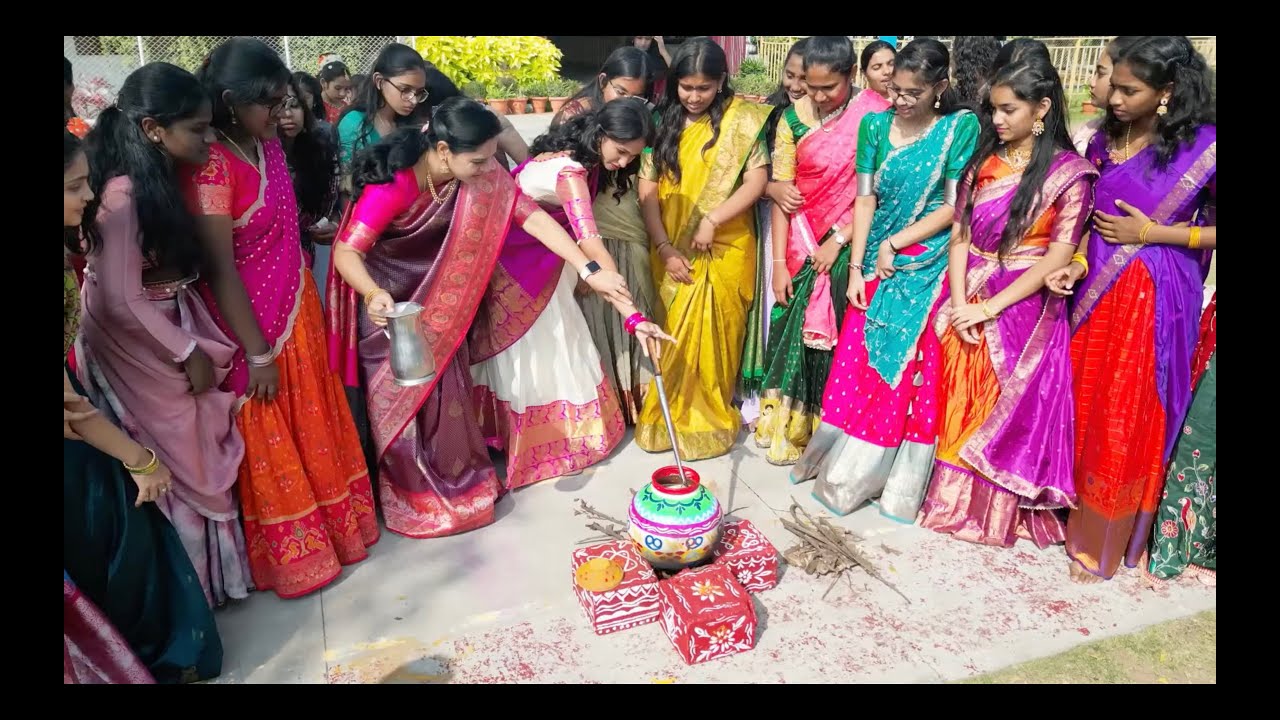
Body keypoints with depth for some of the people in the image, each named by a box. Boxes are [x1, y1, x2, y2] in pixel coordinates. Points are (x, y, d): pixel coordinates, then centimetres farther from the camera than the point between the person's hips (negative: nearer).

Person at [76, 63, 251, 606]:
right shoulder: (124, 193, -24)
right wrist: (188, 354, -14)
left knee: (200, 452, 17)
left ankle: (203, 568, 36)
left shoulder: (159, 177, 1)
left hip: (171, 330, 7)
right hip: (142, 348, -7)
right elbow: (121, 301, -23)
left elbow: (175, 268, 5)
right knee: (180, 464, 7)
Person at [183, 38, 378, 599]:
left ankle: (327, 522, 41)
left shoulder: (268, 144, 2)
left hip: (297, 307, 8)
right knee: (270, 445, 10)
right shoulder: (210, 165, -22)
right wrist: (257, 354, -18)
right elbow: (219, 269, -21)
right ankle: (291, 553, 29)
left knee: (312, 423, 20)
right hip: (252, 320, -7)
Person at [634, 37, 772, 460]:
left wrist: (711, 221, -18)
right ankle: (672, 412, 22)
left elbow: (757, 181, -8)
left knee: (713, 334, 0)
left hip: (723, 249, -2)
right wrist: (665, 249, -9)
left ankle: (709, 414, 17)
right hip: (671, 250, 2)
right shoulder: (662, 122, 5)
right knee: (674, 335, 7)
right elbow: (647, 191, 0)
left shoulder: (741, 119, -1)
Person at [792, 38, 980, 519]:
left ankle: (897, 485, 17)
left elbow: (953, 207, -6)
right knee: (856, 367, 5)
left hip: (925, 268, -2)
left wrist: (894, 244, -10)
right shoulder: (875, 125, 4)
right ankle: (834, 459, 22)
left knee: (907, 374, 2)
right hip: (876, 263, 3)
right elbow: (865, 200, 2)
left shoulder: (962, 127, -4)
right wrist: (856, 267, -4)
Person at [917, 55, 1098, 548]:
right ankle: (952, 498, 28)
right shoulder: (983, 160, 6)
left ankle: (998, 511, 25)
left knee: (1009, 411, 6)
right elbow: (960, 235, 2)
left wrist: (988, 308, -15)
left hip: (1023, 309, -4)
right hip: (968, 304, 4)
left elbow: (1057, 258, -12)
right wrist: (959, 303, -10)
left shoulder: (1069, 173, -7)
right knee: (958, 405, 10)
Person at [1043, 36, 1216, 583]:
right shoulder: (1104, 140, 4)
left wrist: (1151, 233, -14)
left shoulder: (1202, 148, -11)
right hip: (1095, 290, 5)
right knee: (1083, 408, 13)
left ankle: (1103, 541, 22)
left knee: (1127, 424, 5)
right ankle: (1073, 510, 33)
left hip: (1153, 300, -5)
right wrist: (1075, 264, -5)